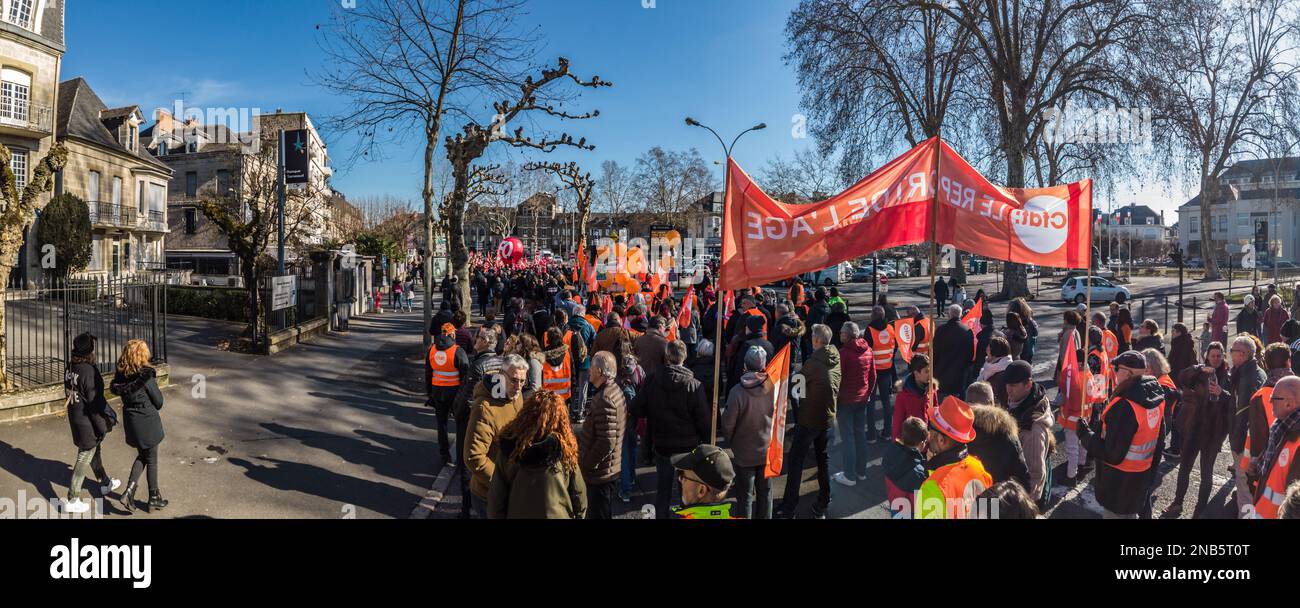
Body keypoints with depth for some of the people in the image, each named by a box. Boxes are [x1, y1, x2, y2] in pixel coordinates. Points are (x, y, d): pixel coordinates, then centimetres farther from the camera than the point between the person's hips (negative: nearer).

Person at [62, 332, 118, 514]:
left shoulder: (70, 368, 0)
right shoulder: (89, 371, -26)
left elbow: (69, 393, 11)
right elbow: (95, 403, -23)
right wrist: (103, 426, -13)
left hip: (74, 417, 9)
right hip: (88, 423, -8)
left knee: (93, 450, 25)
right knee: (84, 459, 4)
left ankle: (105, 483, 44)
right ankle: (72, 500, 12)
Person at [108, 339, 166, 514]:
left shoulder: (120, 374, -4)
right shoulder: (146, 375, -21)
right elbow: (158, 402, -11)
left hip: (130, 421, 6)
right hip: (148, 422, -6)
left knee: (142, 456, 24)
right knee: (151, 460, 11)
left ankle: (129, 491, 11)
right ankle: (154, 499, 23)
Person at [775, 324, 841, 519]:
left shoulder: (813, 362, -20)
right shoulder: (835, 359, 1)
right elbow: (836, 389, 10)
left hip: (808, 418, -6)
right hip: (828, 417, 6)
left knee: (795, 460, 1)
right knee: (823, 459, 16)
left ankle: (788, 507, 2)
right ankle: (823, 504, 21)